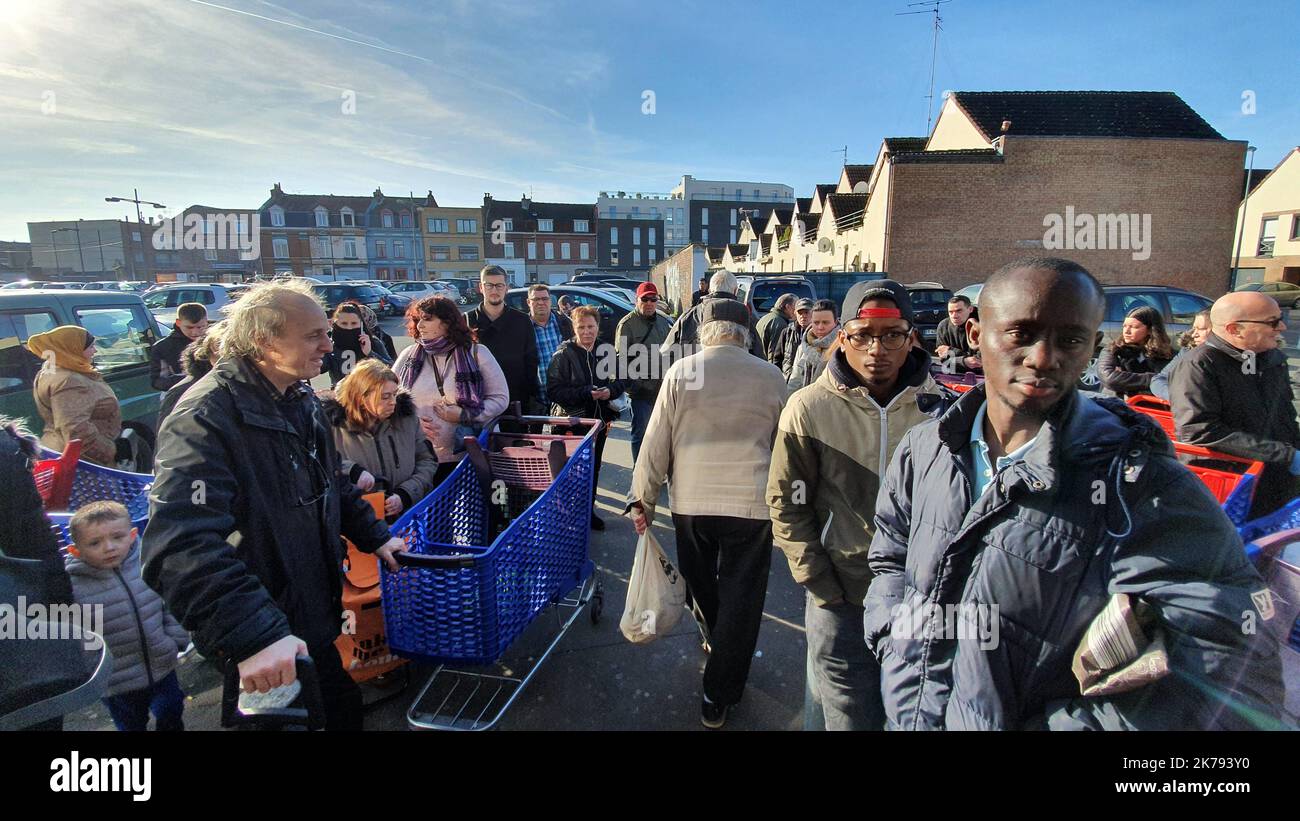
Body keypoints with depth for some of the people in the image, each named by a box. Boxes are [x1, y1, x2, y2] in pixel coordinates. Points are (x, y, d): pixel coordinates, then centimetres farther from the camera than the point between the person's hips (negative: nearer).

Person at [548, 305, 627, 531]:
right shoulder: (563, 354, -10)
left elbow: (620, 382, 12)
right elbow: (554, 391, -16)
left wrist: (610, 391, -11)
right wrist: (587, 393, -24)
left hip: (599, 420, 5)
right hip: (571, 421, -5)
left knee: (593, 468, 15)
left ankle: (588, 510, 31)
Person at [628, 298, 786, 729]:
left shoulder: (680, 372, -4)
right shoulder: (771, 376, -2)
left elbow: (656, 442, -4)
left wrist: (643, 499, 5)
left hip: (690, 501, 1)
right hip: (752, 503, 0)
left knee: (701, 583, 24)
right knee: (740, 599, 10)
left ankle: (716, 643, 48)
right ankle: (719, 696, 18)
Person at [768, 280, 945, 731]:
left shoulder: (939, 405, -5)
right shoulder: (809, 408, -10)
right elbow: (787, 506, -5)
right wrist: (822, 589, -8)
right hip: (842, 598, -2)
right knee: (851, 718, 11)